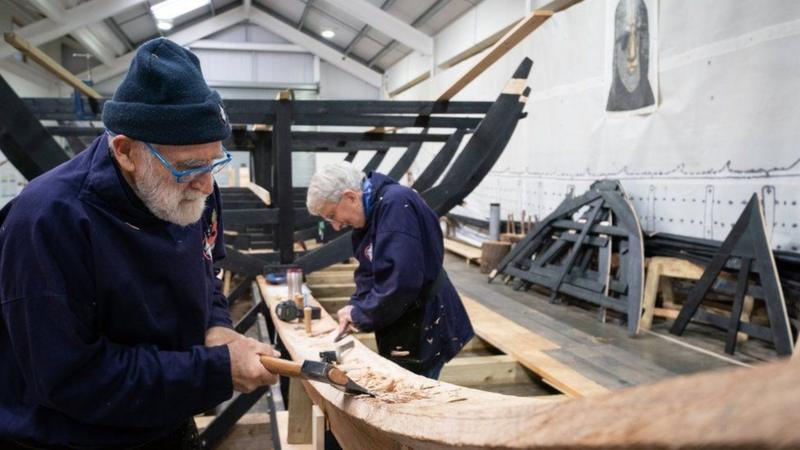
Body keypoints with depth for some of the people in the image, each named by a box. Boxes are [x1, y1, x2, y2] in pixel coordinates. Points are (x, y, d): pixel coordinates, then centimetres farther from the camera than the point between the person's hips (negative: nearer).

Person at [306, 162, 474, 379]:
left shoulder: (396, 204, -23)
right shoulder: (371, 212, 8)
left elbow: (400, 280, -30)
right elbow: (369, 272, 14)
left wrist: (362, 315, -16)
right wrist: (355, 305, -3)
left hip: (424, 331, -9)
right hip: (402, 329, 9)